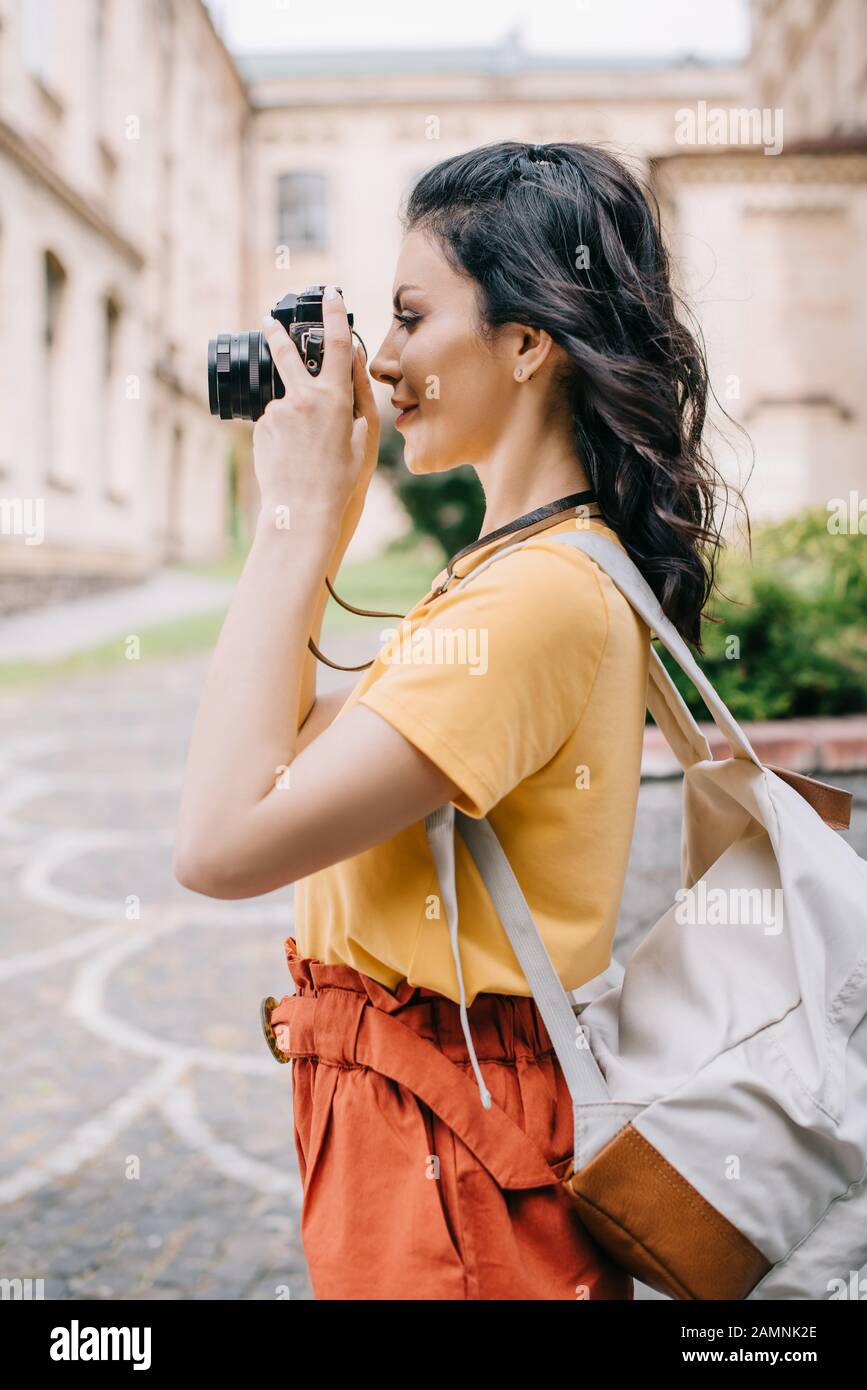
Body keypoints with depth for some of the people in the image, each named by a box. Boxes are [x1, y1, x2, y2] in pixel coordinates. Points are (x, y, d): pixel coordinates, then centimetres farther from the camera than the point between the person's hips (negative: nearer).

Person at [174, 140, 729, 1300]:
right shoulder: (548, 565, 7)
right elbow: (298, 756, 11)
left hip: (442, 1152, -9)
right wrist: (315, 526, 5)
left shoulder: (538, 596, -25)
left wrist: (299, 519, -22)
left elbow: (221, 844, -29)